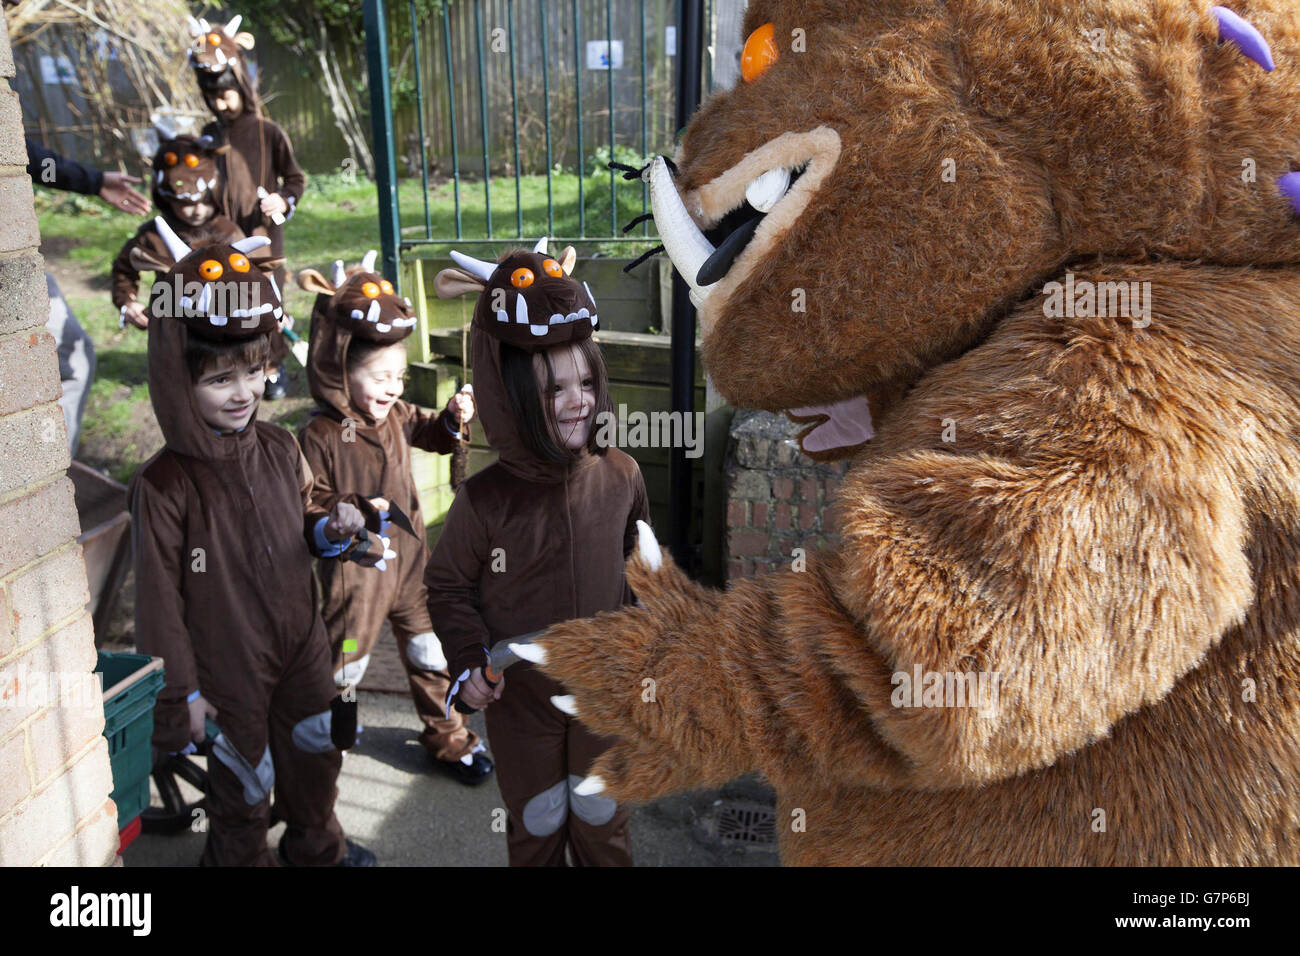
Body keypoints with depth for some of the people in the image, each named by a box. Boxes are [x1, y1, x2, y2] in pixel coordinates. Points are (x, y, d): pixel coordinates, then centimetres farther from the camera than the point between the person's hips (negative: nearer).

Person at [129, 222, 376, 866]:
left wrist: (330, 532, -10)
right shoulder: (163, 487, -20)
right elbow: (159, 601, -15)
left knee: (315, 753, 22)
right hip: (229, 670, -5)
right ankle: (240, 858, 42)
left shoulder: (280, 449, -3)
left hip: (302, 647, 6)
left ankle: (316, 844, 49)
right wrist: (182, 693, -12)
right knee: (245, 781, 12)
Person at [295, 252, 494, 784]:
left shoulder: (397, 417, 1)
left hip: (408, 557, 6)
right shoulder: (320, 436, -18)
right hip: (355, 567, -5)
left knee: (430, 651, 14)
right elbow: (309, 506, -15)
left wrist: (454, 419, 1)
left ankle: (448, 739, 31)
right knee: (343, 661, 11)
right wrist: (357, 508, -28)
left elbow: (431, 436, 21)